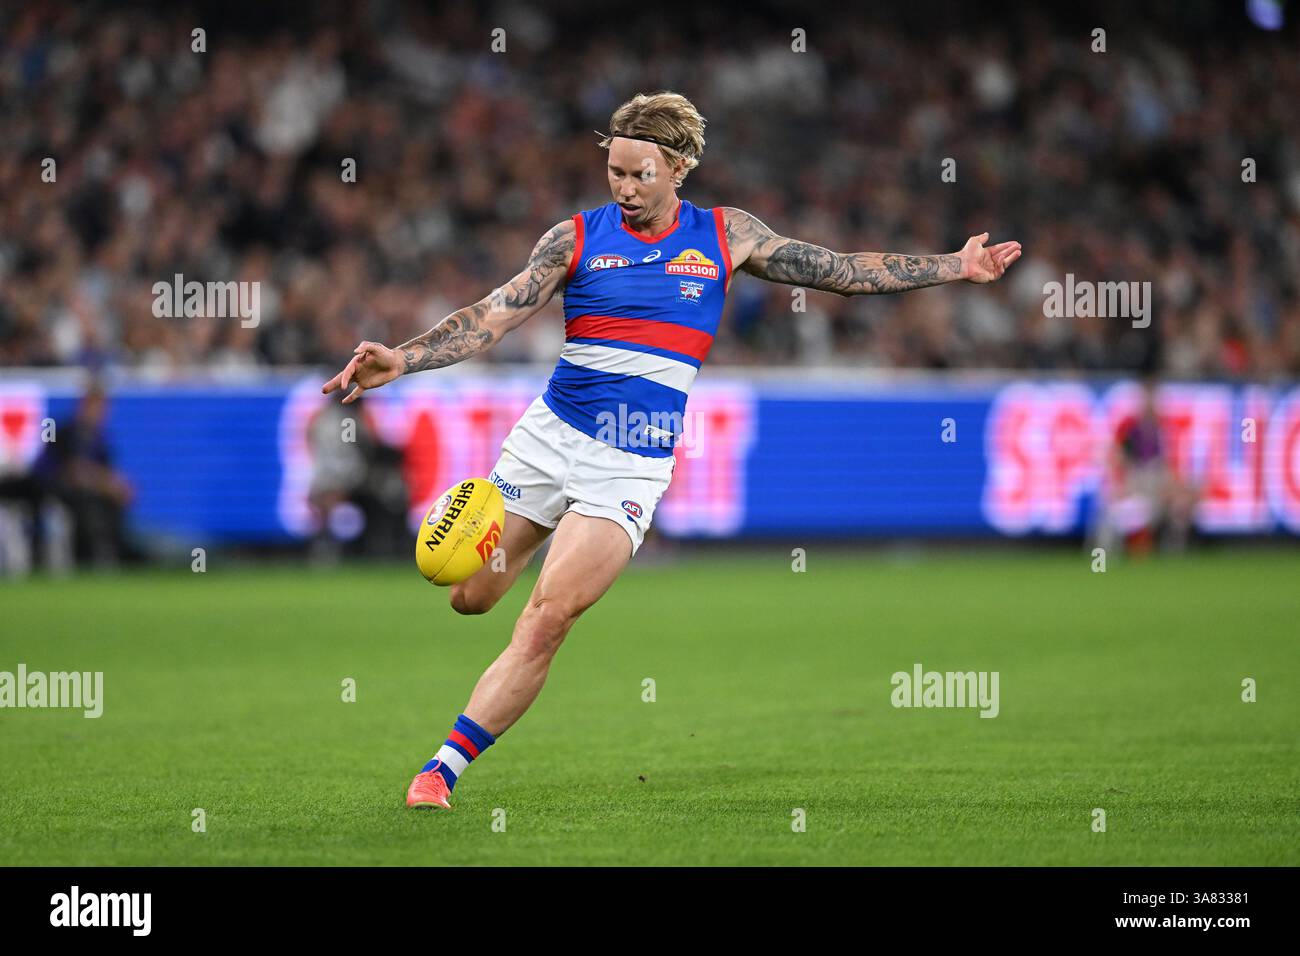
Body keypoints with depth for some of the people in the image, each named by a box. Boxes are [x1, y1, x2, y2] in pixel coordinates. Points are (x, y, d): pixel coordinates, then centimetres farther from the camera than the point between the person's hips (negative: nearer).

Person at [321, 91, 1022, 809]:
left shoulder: (724, 235, 4)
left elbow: (840, 270, 11)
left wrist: (955, 267, 10)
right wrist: (403, 359, -21)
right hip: (549, 437, 1)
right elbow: (493, 316, -6)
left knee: (547, 621, -16)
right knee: (470, 598, 6)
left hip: (632, 467, -1)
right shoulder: (577, 237, 1)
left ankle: (443, 768, -11)